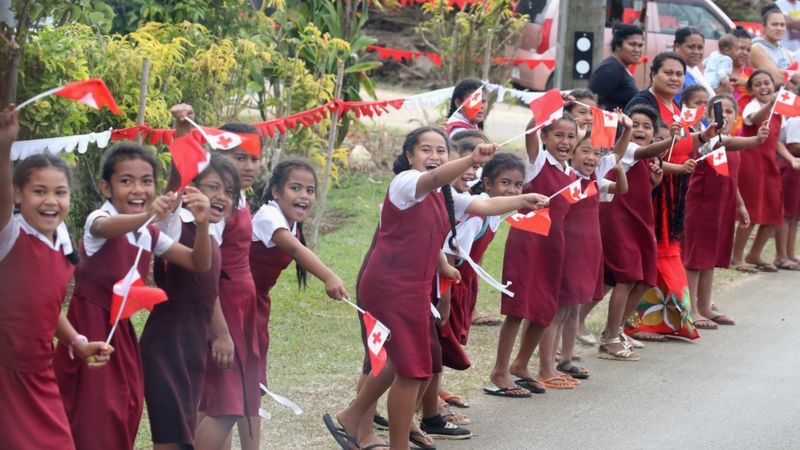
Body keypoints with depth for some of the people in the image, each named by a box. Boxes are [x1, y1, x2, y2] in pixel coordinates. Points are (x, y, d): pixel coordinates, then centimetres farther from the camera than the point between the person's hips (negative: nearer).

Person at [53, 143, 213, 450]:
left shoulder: (151, 235, 8)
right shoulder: (98, 219, -13)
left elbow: (200, 264, 2)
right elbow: (108, 228, -39)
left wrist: (202, 224, -19)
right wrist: (146, 215, -62)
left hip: (120, 327, 7)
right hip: (90, 323, -7)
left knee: (127, 408, 7)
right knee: (95, 414, -11)